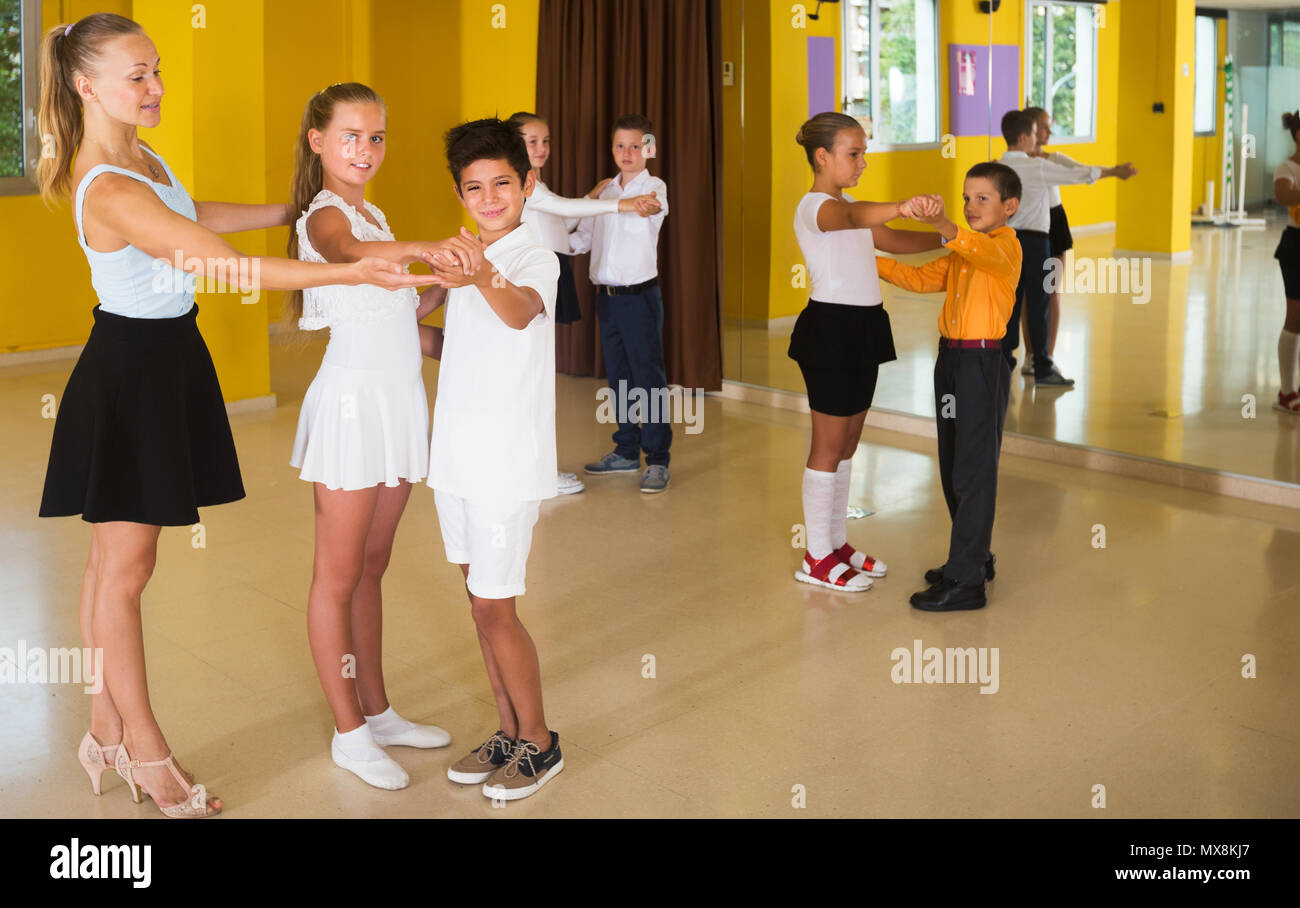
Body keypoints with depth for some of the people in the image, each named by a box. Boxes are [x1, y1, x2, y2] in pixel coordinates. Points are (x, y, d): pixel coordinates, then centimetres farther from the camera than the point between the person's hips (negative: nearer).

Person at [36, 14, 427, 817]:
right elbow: (231, 267, -31)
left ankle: (108, 731, 28)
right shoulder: (110, 192, -26)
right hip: (129, 373, -9)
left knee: (116, 559, 16)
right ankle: (146, 751, 17)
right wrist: (352, 272, -32)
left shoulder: (141, 156, 5)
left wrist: (293, 209, 28)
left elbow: (190, 216, 26)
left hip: (167, 364, 9)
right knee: (126, 568, 3)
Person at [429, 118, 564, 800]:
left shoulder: (535, 259, -12)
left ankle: (539, 743, 13)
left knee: (494, 608, -3)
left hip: (508, 462, -8)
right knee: (481, 602, 13)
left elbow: (520, 312, -36)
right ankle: (508, 734, 26)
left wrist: (483, 278, -56)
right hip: (457, 456, 8)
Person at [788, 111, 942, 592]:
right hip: (831, 328, -9)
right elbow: (852, 217, -38)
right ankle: (817, 559, 8)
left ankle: (837, 542, 26)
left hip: (861, 328, 9)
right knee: (829, 445, -2)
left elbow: (892, 241, 26)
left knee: (848, 442, 15)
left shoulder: (847, 205, 16)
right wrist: (903, 206, -56)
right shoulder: (814, 206, -15)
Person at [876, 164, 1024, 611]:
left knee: (973, 471, -6)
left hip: (984, 362, -9)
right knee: (953, 468, 16)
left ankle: (965, 581, -3)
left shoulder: (1006, 245, -11)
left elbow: (981, 250, -33)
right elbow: (923, 278, 17)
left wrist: (943, 225, -52)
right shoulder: (960, 251, 17)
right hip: (951, 357, 9)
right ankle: (975, 557, 30)